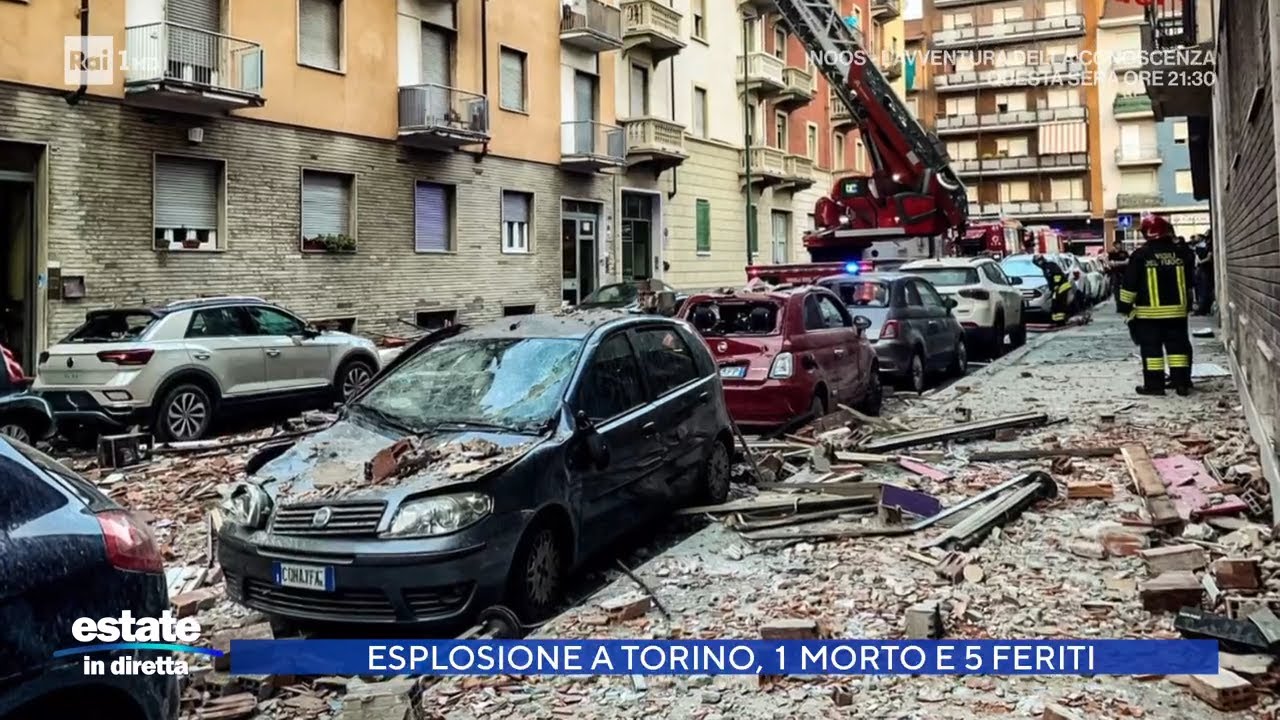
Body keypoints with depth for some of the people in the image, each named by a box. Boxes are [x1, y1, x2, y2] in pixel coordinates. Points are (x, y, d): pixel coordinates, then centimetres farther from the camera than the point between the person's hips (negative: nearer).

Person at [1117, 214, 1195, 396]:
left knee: (1151, 347, 1)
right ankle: (1182, 383, 9)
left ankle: (1154, 384, 1)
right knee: (1178, 345, 9)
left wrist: (1124, 306, 0)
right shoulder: (1179, 254, 6)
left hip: (1149, 312, -4)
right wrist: (1188, 304, 27)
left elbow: (1130, 284, -8)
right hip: (1176, 310, 4)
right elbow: (1188, 283, 16)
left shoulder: (1140, 255, -9)